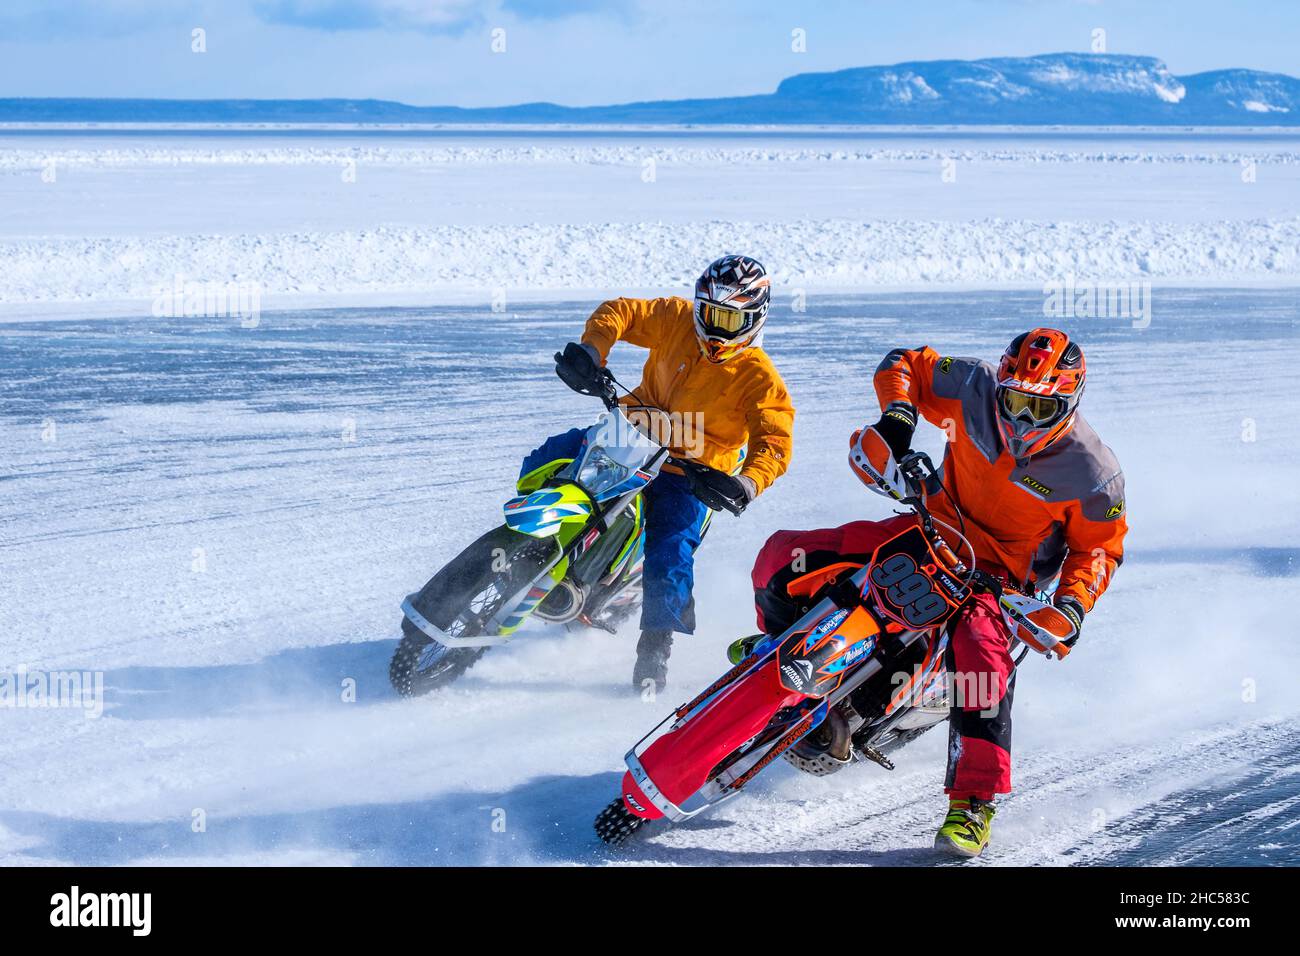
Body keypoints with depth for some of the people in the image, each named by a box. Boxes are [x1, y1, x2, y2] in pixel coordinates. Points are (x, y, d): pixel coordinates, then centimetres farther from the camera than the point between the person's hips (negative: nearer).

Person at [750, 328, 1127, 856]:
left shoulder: (1093, 473, -17)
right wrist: (898, 415, -18)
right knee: (784, 555, -4)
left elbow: (1099, 549, -5)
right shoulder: (975, 388, -12)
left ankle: (974, 804, -28)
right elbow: (904, 364, 1)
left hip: (999, 574, -4)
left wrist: (1072, 604, -22)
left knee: (982, 658, -38)